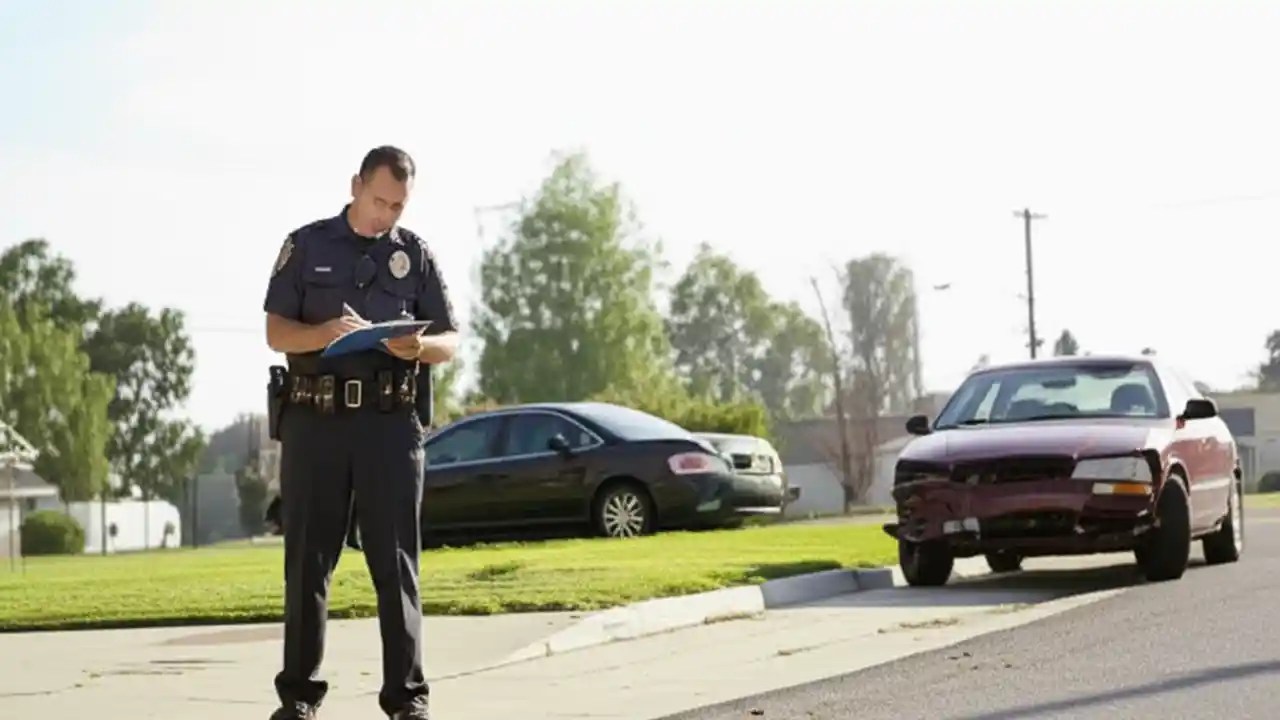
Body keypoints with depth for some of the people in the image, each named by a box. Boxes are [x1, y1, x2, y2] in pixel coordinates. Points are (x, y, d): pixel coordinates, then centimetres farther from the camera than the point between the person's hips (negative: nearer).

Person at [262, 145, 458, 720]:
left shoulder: (416, 255, 9)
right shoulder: (307, 245, 6)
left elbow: (450, 342, 7)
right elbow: (275, 332, 1)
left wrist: (420, 347, -16)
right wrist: (322, 333, -20)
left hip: (390, 421, 0)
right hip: (314, 419, 0)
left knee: (396, 561, 0)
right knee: (307, 559, 3)